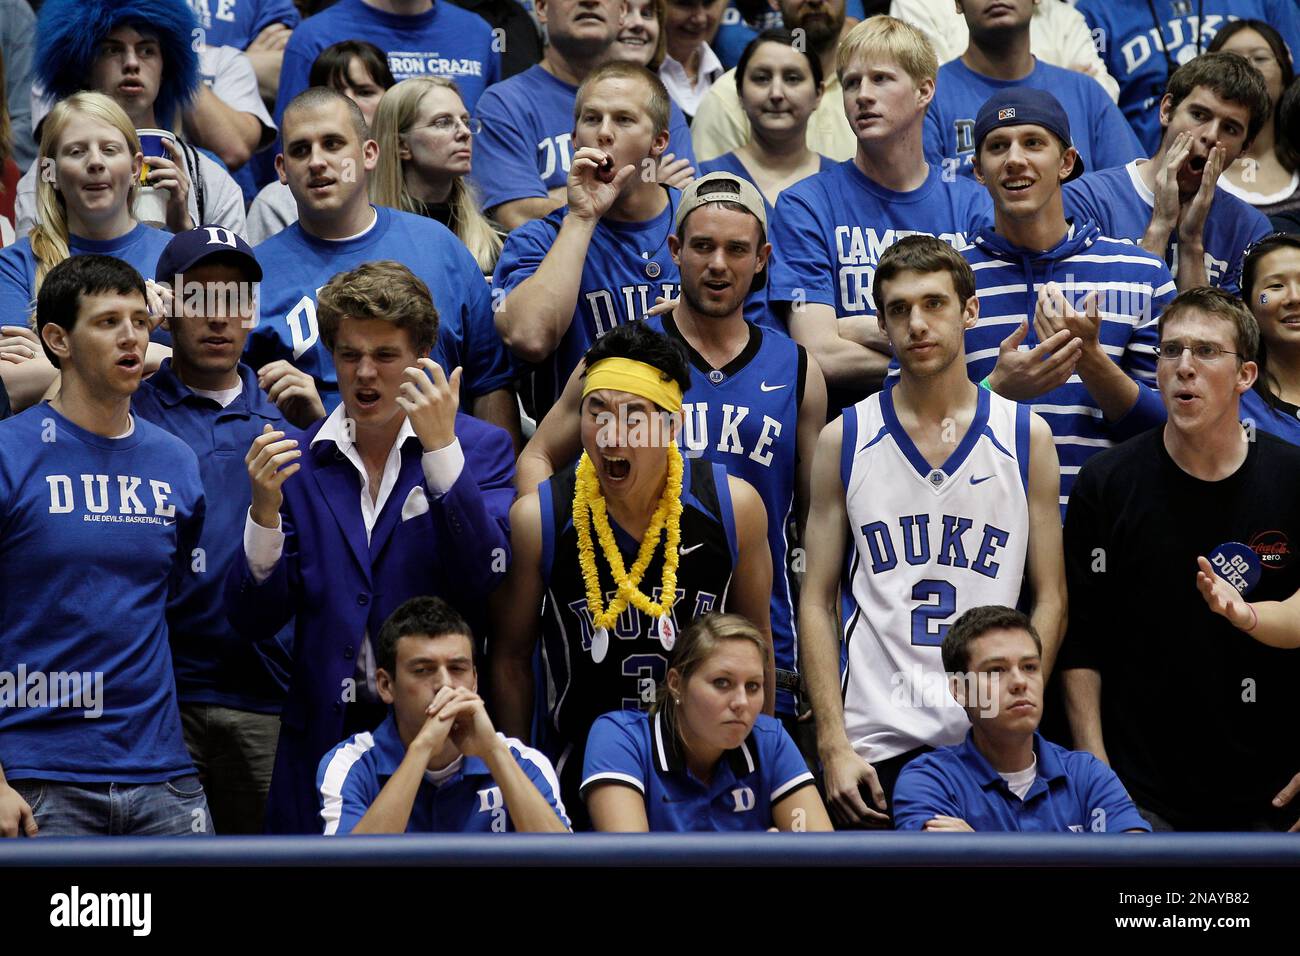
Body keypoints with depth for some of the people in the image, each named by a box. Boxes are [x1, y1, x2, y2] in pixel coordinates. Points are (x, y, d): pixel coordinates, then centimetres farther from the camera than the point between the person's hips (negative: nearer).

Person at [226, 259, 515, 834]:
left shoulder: (480, 447, 1)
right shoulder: (296, 458, 6)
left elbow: (487, 591, -14)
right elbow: (255, 622, 2)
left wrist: (442, 449, -18)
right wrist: (265, 510, -15)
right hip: (324, 738, 2)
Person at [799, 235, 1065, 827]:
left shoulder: (1025, 437, 5)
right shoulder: (844, 440, 4)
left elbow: (1050, 597, 5)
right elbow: (817, 601, 4)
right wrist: (834, 744, -5)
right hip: (874, 742, 0)